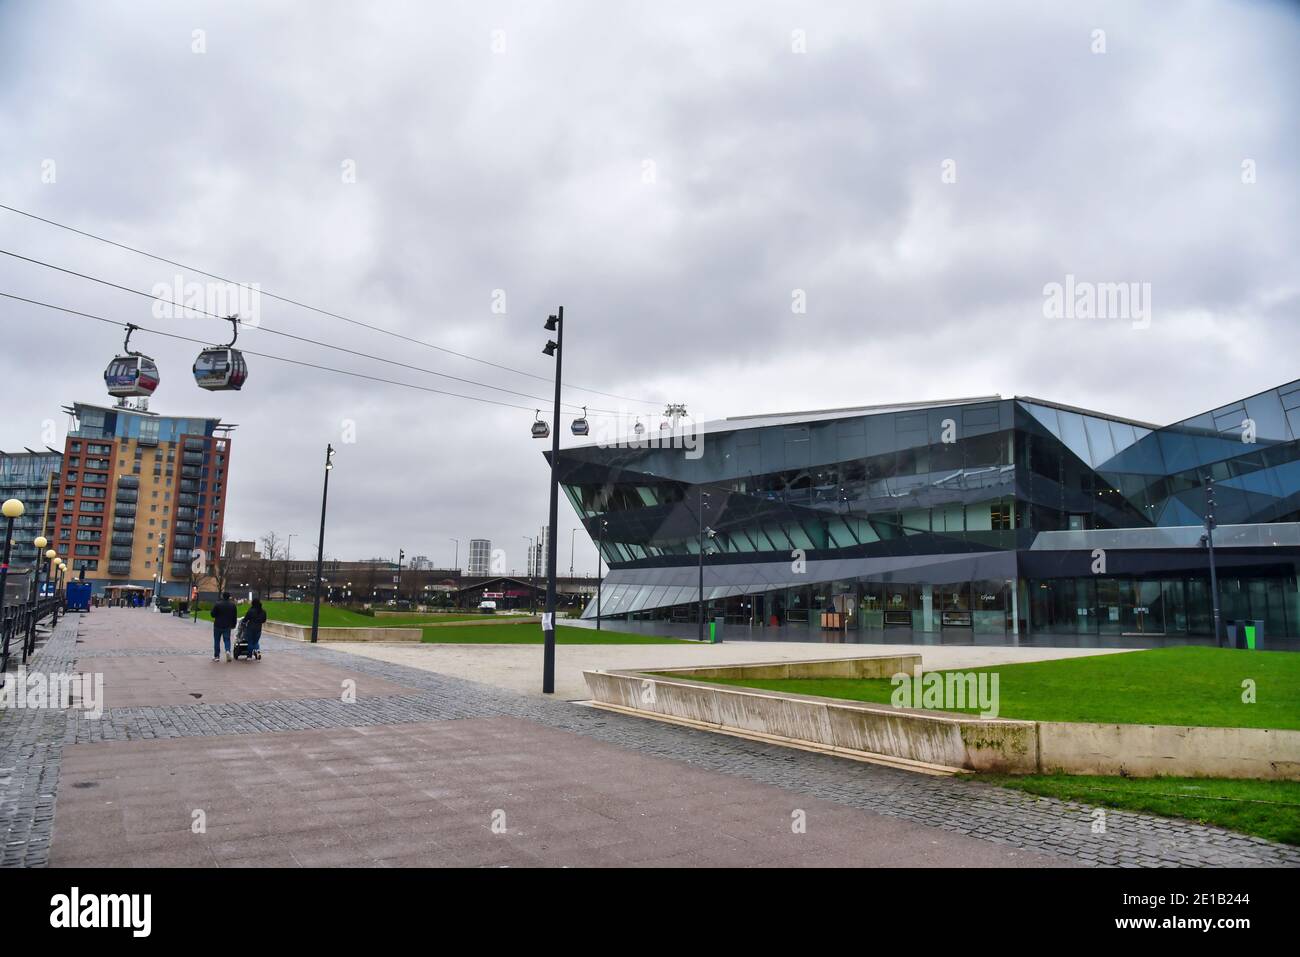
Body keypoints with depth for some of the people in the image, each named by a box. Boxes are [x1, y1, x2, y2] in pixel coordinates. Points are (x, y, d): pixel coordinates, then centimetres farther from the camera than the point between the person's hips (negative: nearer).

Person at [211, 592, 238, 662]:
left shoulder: (218, 604, -12)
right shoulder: (233, 605, 2)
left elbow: (212, 614, -9)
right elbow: (235, 616, 5)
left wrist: (217, 617, 13)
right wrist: (233, 625, 14)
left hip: (218, 625, -2)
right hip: (228, 626, 3)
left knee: (217, 640, 9)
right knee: (227, 639, 10)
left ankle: (216, 656, 11)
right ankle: (228, 650, -17)